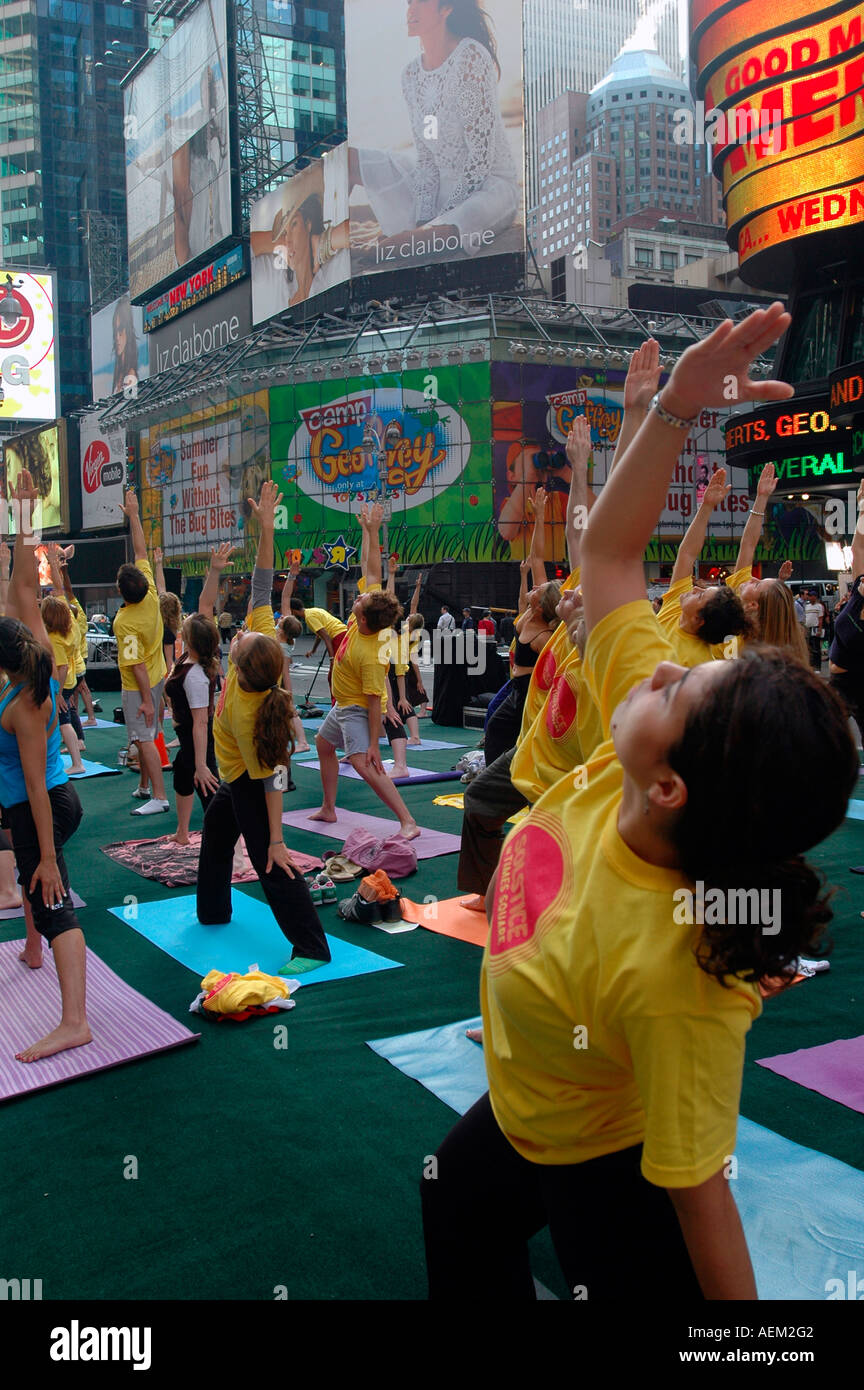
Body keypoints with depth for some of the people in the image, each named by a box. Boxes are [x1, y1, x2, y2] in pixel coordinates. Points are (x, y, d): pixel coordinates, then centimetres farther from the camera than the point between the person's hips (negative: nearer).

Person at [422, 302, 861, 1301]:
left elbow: (697, 1189, -33)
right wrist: (675, 407, -28)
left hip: (602, 1173, -8)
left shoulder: (672, 970, -44)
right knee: (458, 1223, 32)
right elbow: (608, 554, -19)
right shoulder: (642, 741, -27)